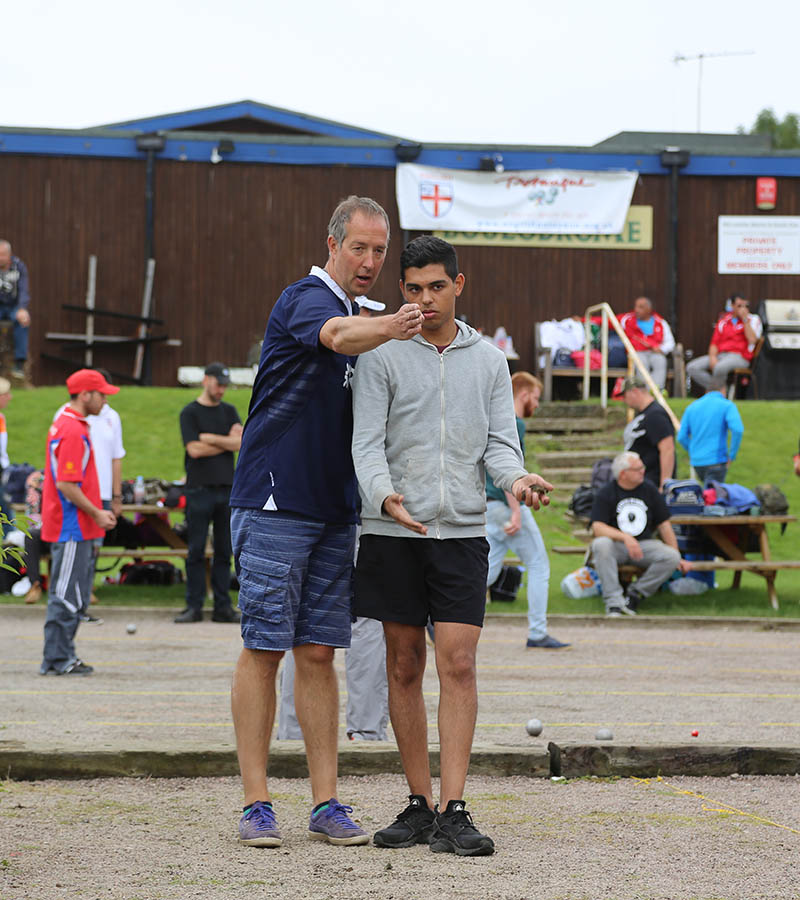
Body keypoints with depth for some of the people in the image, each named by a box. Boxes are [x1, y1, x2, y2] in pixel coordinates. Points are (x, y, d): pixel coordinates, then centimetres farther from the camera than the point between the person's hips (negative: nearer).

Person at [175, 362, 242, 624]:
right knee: (196, 551, -3)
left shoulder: (229, 411, 14)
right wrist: (227, 441, -2)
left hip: (227, 488, 4)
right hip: (200, 489, -4)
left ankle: (222, 607, 8)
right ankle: (194, 607, 0)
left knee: (224, 551, 5)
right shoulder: (190, 413, 1)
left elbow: (240, 443, -1)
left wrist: (209, 438, -7)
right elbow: (194, 449, -10)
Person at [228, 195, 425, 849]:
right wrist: (388, 328, -55)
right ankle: (256, 802, -3)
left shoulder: (362, 315, 17)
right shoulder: (304, 299, -9)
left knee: (319, 654, 7)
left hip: (335, 512, 8)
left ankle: (326, 803, 7)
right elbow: (337, 336, -35)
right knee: (263, 651, -5)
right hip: (275, 505, -7)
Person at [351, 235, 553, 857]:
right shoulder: (383, 357, 2)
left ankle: (453, 812, -11)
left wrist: (516, 478, -16)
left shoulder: (489, 361, 11)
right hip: (394, 533, -1)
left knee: (458, 665, -9)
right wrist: (385, 495, -25)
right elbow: (367, 443, -5)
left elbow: (500, 442, 7)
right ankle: (419, 805, 13)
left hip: (463, 532, 1)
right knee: (405, 668, 4)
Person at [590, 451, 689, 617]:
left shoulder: (649, 489, 7)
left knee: (671, 557, -24)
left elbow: (664, 525, 11)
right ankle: (613, 601, -33)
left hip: (644, 545, 3)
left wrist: (677, 557, 8)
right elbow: (597, 528, -17)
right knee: (600, 544, -36)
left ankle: (635, 594, -12)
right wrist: (625, 537, -32)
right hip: (616, 546, -3)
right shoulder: (605, 494, -4)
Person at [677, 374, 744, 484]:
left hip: (697, 462, 5)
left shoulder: (692, 407, 12)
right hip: (716, 461, -5)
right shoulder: (727, 406, -3)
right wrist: (732, 455, -8)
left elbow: (681, 437, 10)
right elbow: (737, 430, -19)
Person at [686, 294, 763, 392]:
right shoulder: (724, 320, 17)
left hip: (739, 357, -5)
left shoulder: (753, 319, 4)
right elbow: (715, 342, 14)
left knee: (719, 367, -39)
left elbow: (752, 340, -13)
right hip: (720, 356, 5)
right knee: (692, 368, -15)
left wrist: (745, 319, -12)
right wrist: (712, 357, -6)